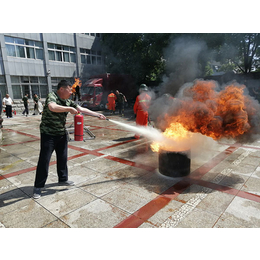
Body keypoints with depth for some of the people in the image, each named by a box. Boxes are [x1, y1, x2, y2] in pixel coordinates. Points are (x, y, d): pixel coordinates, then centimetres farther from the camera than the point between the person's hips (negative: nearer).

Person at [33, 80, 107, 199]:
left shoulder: (68, 101, 5)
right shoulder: (52, 96, -16)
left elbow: (82, 109, 6)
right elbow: (52, 107, -38)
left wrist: (98, 114, 4)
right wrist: (69, 109, -30)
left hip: (62, 134, 7)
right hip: (48, 134, -7)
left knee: (63, 158, 14)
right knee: (44, 161, -1)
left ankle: (63, 179, 33)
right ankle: (38, 187, 13)